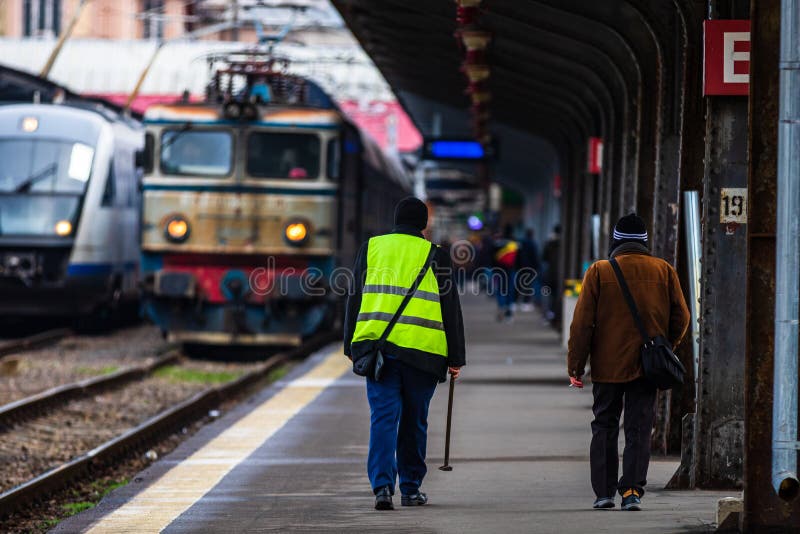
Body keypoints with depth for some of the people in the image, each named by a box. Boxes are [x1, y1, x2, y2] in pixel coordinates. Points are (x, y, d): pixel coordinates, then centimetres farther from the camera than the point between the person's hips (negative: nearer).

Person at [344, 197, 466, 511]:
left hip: (376, 344, 1)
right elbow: (451, 310, 5)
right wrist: (455, 358, 9)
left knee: (383, 416, -2)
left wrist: (351, 346, 17)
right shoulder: (435, 256, 5)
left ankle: (382, 485, -18)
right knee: (414, 420, 11)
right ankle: (410, 488, 18)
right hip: (422, 351, -1)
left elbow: (355, 300, 12)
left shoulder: (371, 248, 11)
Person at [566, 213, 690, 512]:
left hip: (607, 365, -1)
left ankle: (604, 492, 8)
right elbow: (680, 318, 5)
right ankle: (632, 490, -8)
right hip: (647, 366, 1)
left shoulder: (599, 272, -4)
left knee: (604, 427, 10)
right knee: (639, 429, 4)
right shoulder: (663, 271, 2)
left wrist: (575, 365, 1)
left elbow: (582, 322, -5)